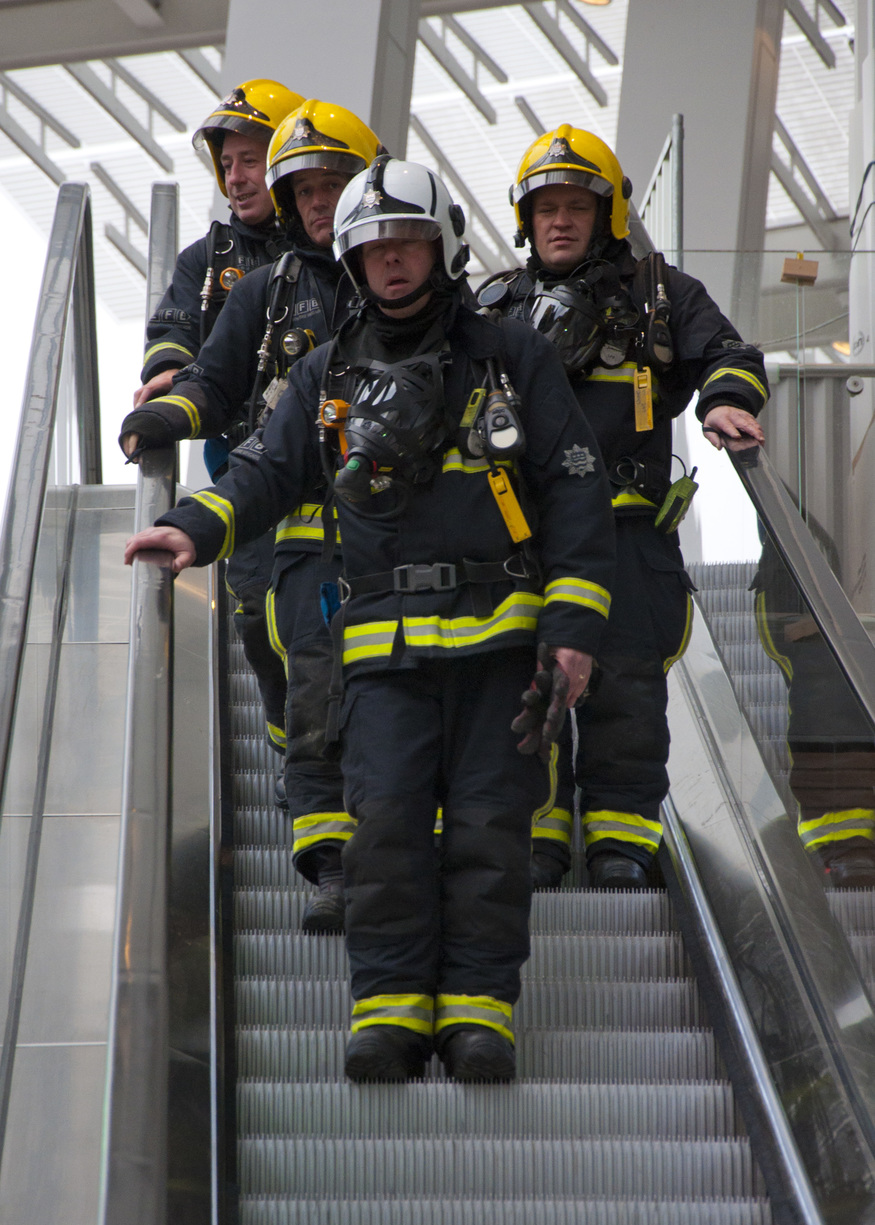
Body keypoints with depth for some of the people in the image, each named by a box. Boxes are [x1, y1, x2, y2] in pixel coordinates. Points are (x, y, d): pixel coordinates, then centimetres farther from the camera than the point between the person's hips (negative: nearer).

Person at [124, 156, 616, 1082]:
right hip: (386, 640, 2)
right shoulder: (329, 378, 15)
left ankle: (478, 1009, 1)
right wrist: (196, 529, -9)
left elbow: (576, 493, 4)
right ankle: (390, 1008, -4)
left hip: (502, 632, -2)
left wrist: (573, 627, -4)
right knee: (386, 821, -10)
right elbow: (267, 472, 13)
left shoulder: (512, 358, 7)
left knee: (487, 824, -4)